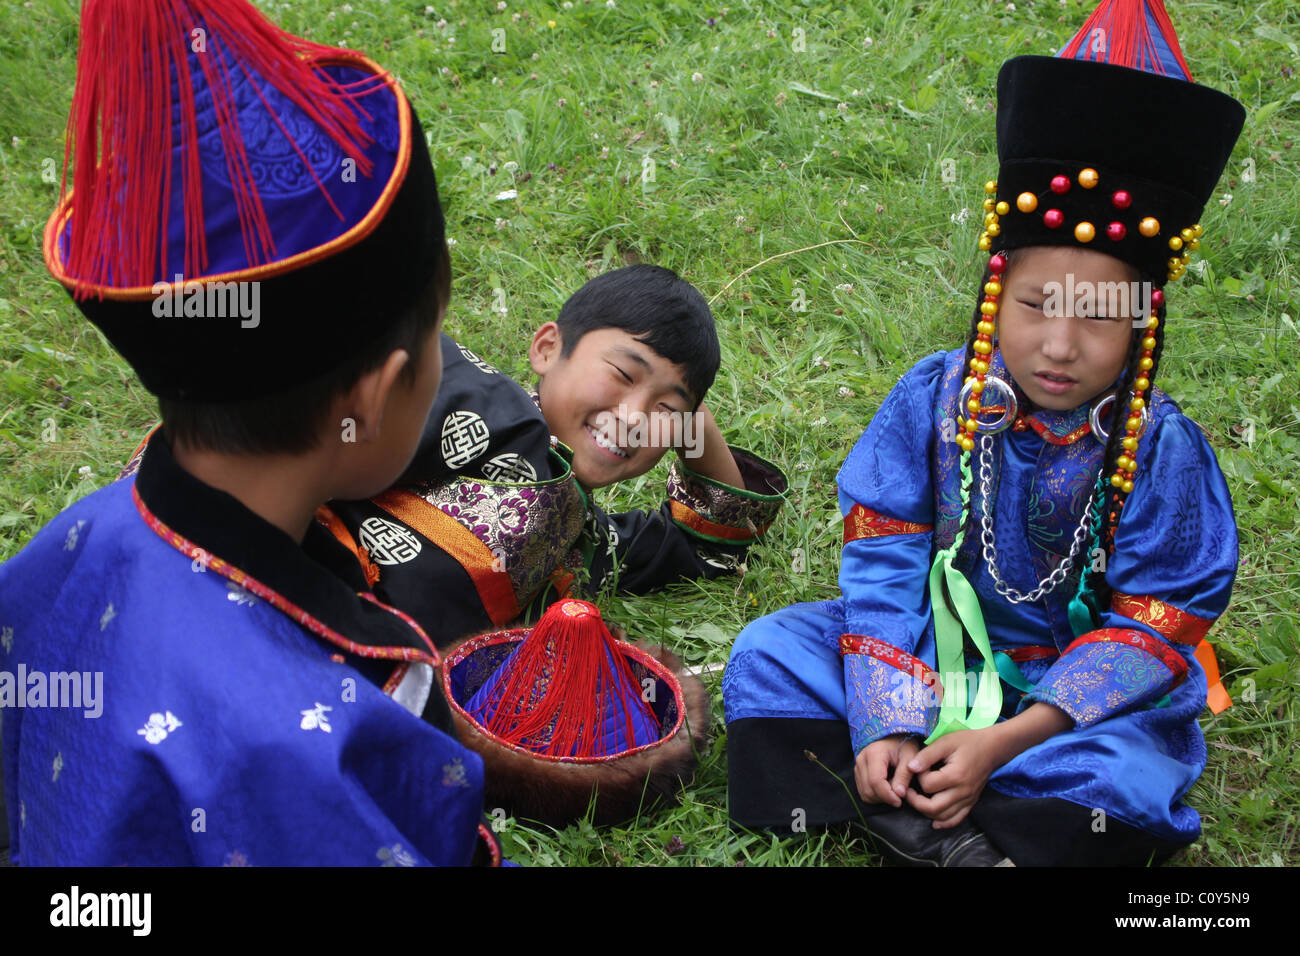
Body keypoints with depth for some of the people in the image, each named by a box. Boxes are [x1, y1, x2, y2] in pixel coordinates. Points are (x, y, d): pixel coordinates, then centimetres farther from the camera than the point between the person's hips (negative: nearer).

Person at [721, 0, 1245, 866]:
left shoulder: (1161, 450, -16)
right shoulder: (934, 399, -11)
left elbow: (1148, 632, -16)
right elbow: (882, 568, -11)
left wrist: (1003, 741, -26)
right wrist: (885, 728, -22)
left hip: (1078, 689, -2)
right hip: (928, 657, 3)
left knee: (1132, 772, -32)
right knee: (769, 654, -13)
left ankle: (912, 814, -27)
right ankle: (920, 808, -27)